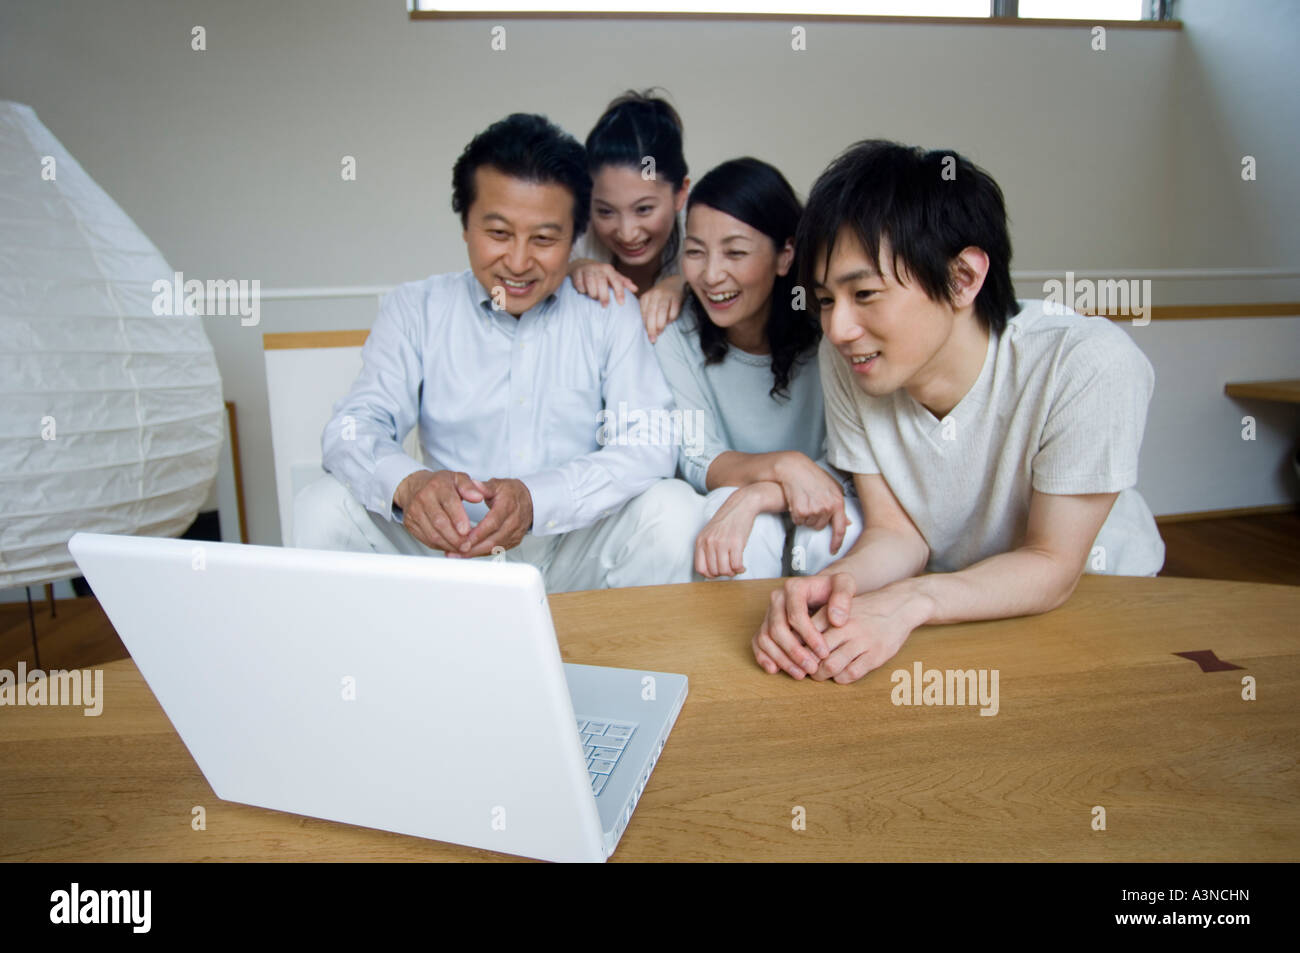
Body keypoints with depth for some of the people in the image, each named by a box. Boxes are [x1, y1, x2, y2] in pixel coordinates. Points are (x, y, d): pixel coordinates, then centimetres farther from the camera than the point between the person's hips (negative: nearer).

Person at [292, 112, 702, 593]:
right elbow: (354, 426, -6)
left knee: (672, 507, -26)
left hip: (574, 554, 0)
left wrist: (537, 498, -30)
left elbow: (651, 444, -11)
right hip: (444, 550, 1)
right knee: (322, 506, -20)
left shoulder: (610, 315, 0)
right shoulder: (414, 310, 4)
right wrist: (406, 483, -32)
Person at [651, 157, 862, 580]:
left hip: (818, 514, -1)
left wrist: (752, 498, -34)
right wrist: (784, 464, -33)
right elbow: (697, 461, -13)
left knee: (827, 534, -34)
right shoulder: (676, 333, -8)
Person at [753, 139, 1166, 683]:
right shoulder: (843, 360, -16)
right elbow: (896, 530, -10)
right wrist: (841, 582, -31)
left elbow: (1051, 566, -20)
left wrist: (911, 602, -36)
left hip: (1092, 597, -1)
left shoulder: (1090, 367, -27)